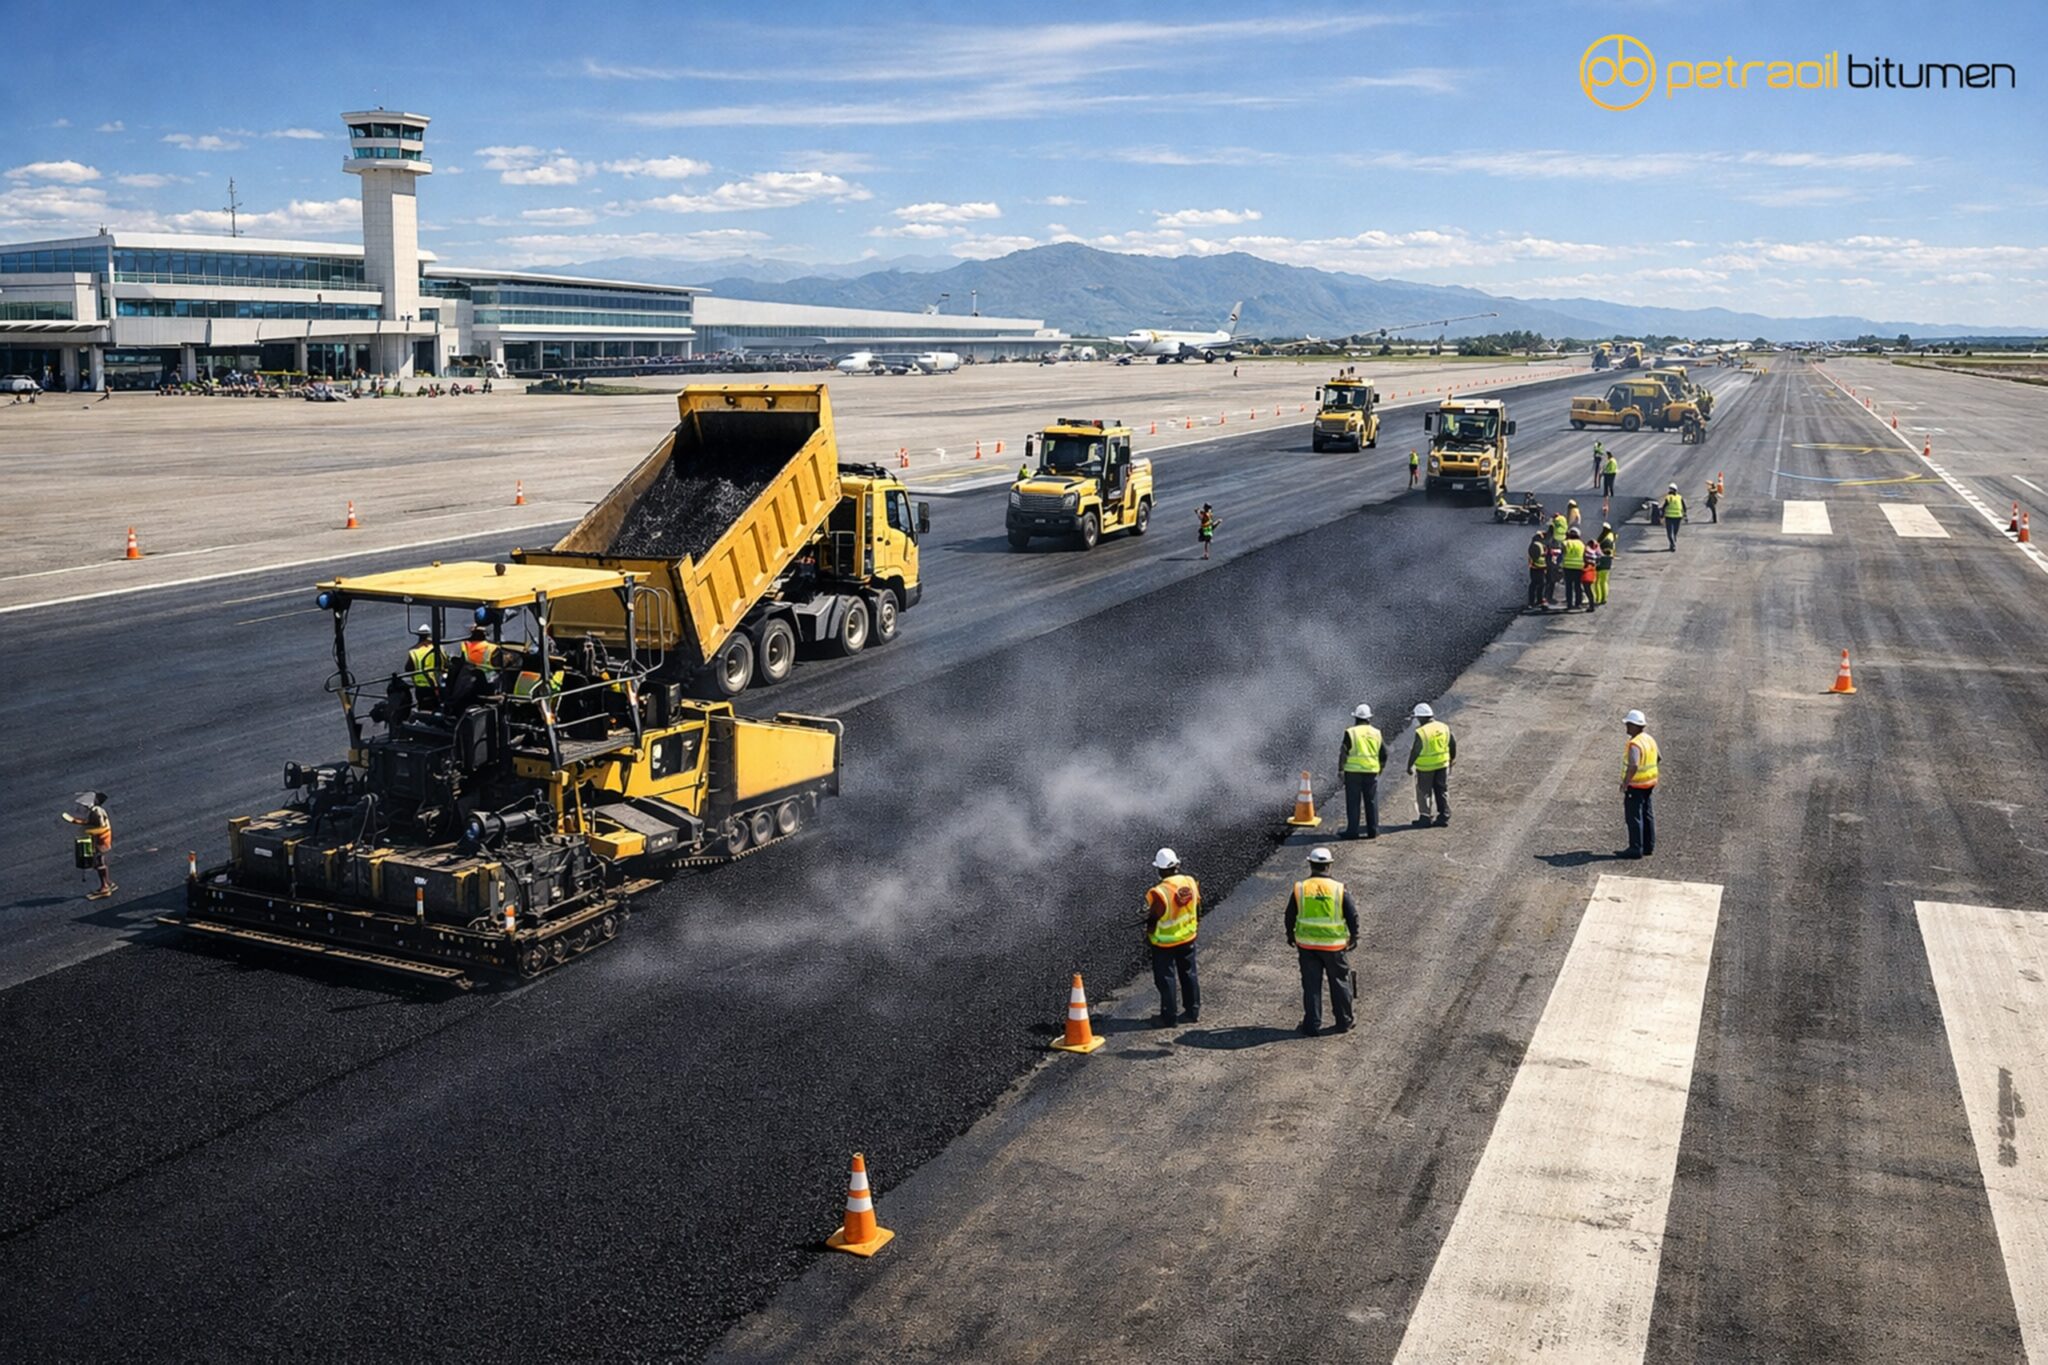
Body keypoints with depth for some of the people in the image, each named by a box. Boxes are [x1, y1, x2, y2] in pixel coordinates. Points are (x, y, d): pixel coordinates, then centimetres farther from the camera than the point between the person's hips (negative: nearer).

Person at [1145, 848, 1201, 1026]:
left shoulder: (1159, 893, -27)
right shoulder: (1190, 882, -8)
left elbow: (1153, 919, -17)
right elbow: (1197, 910, 5)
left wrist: (1148, 935, 2)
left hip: (1165, 944, -6)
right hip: (1188, 938, 6)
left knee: (1166, 979, 7)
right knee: (1188, 974, 18)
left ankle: (1168, 1017, 16)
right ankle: (1193, 1011, 29)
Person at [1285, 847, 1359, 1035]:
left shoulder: (1300, 888, -5)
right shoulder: (1339, 889, -7)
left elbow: (1290, 915, 4)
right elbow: (1353, 915, -4)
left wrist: (1290, 935, 20)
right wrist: (1353, 937, 11)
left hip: (1306, 944, 1)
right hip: (1334, 944, -1)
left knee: (1311, 985, 9)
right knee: (1340, 982, 15)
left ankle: (1312, 1024, 12)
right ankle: (1344, 1022, 23)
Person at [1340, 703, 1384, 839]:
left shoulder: (1351, 732, -6)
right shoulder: (1376, 733, 6)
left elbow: (1343, 753, -10)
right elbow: (1384, 755, 9)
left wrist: (1340, 769, -3)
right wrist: (1380, 768, 23)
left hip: (1353, 771, -3)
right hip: (1372, 771, 3)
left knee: (1353, 803, 2)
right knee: (1372, 802, 10)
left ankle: (1352, 831, 2)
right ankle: (1373, 831, 12)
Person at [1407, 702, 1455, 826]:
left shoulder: (1421, 732, -19)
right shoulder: (1443, 727, 1)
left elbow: (1415, 751, -17)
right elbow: (1453, 744, 8)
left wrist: (1409, 765, -7)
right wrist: (1453, 758, 23)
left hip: (1425, 767, -6)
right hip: (1442, 764, 6)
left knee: (1423, 792, 7)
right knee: (1442, 791, 14)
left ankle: (1424, 817, 8)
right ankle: (1444, 816, 17)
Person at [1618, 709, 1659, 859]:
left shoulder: (1634, 744, -24)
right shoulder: (1649, 740, 7)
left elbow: (1633, 766, -35)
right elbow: (1656, 759, 20)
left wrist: (1625, 782, -25)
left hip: (1635, 785, -10)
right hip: (1649, 783, 10)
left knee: (1633, 816, -4)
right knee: (1646, 814, 16)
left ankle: (1636, 849, -3)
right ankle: (1648, 846, 23)